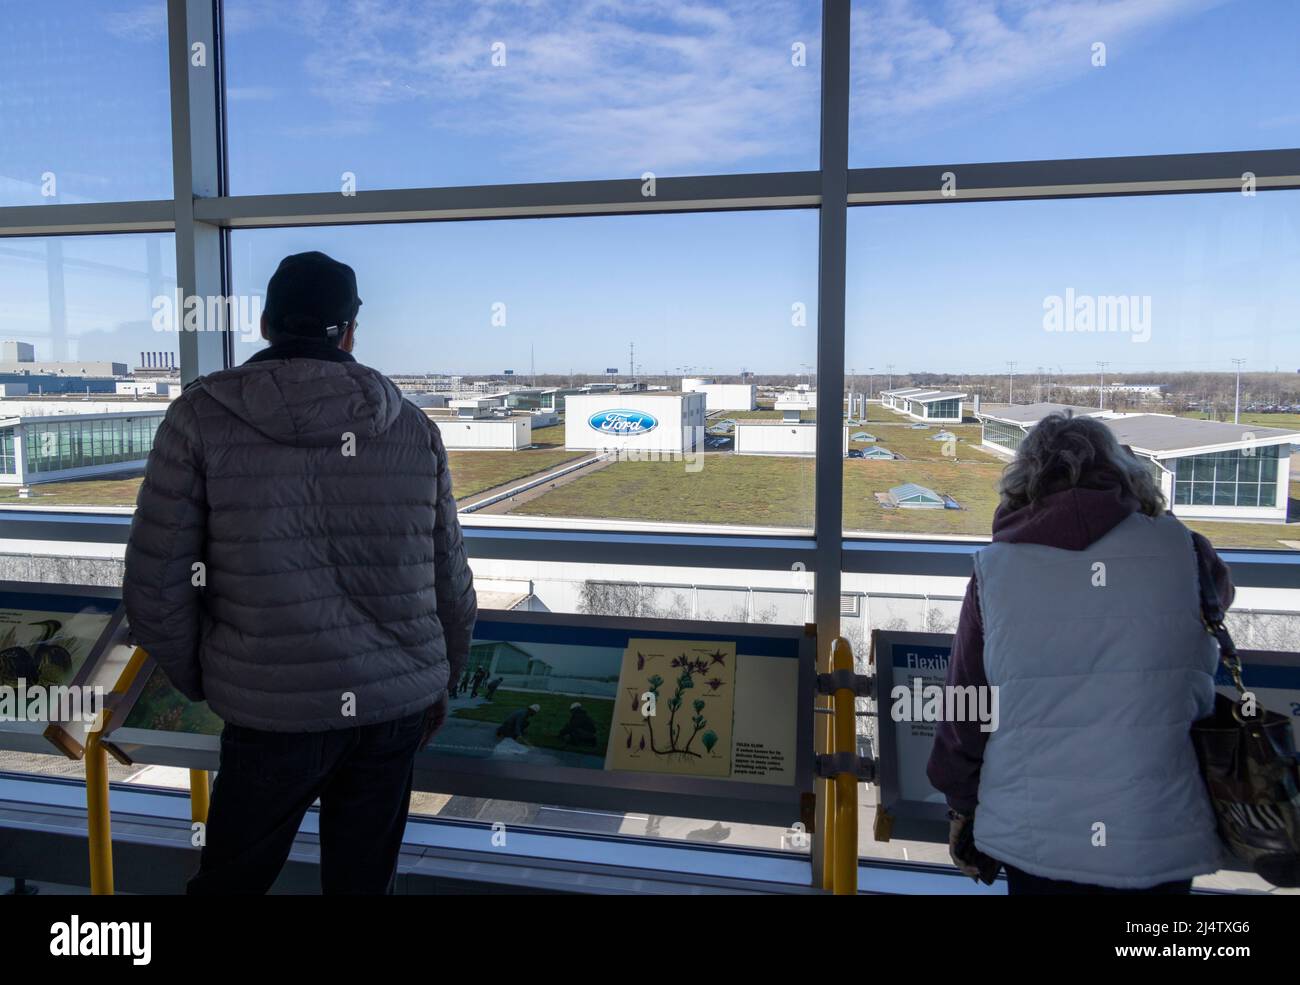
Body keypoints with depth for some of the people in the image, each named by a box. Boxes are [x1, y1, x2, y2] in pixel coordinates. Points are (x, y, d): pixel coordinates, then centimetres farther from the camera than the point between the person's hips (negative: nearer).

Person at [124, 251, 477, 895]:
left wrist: (202, 682, 11)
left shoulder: (202, 418, -4)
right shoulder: (412, 428, 3)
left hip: (274, 712, -2)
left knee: (230, 879, 18)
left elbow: (155, 588, -6)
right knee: (363, 878, 18)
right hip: (400, 705, 3)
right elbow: (450, 582, 6)